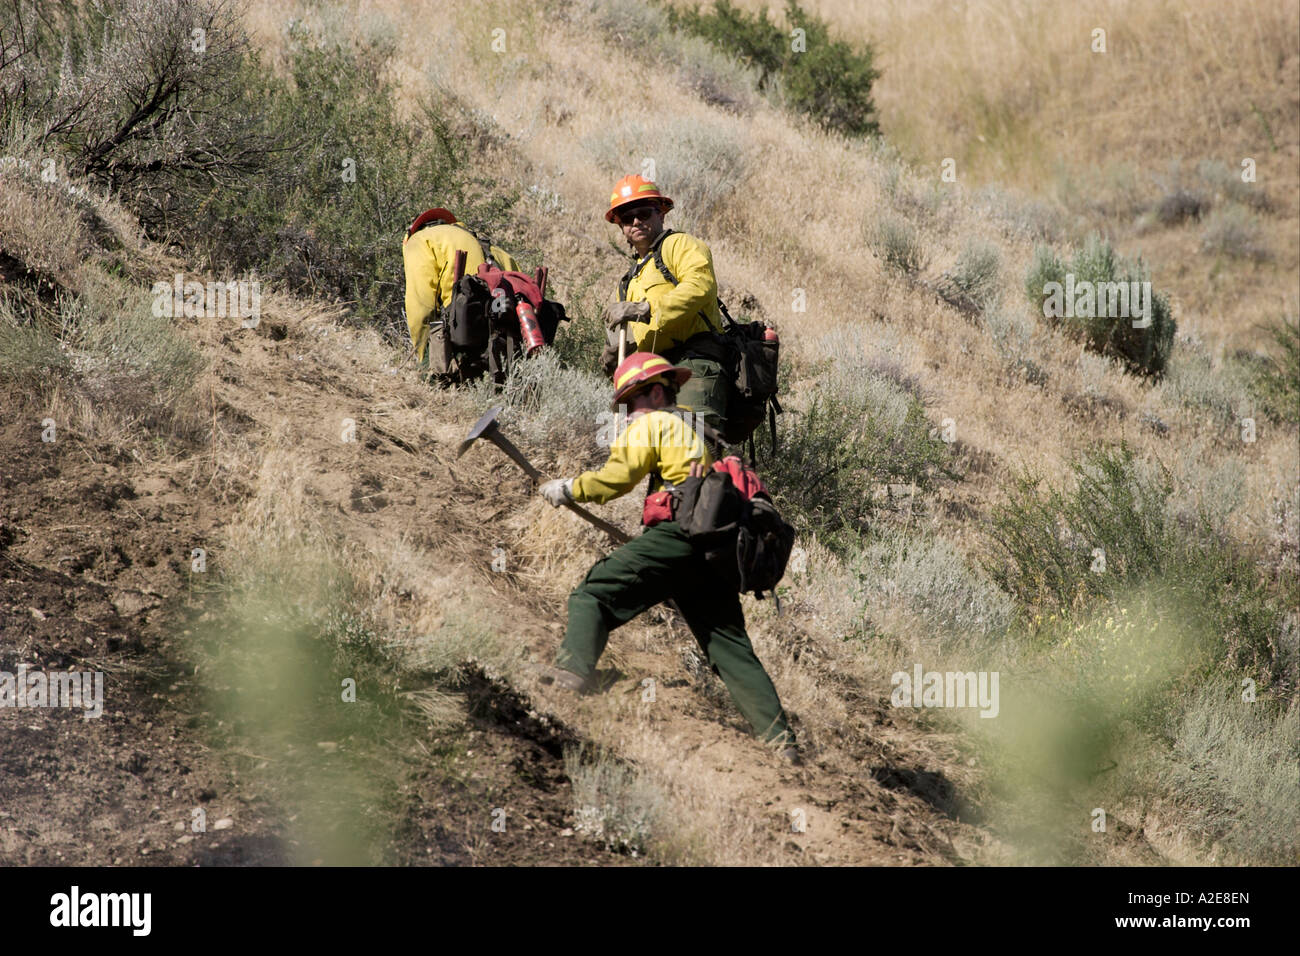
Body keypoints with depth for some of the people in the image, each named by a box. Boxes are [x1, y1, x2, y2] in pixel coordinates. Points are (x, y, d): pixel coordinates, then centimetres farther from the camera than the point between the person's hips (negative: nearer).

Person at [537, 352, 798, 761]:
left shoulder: (654, 423, 7)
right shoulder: (695, 432, 32)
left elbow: (617, 477, -3)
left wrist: (568, 489, 7)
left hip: (676, 534, -8)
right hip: (715, 550, 8)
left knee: (593, 595, -8)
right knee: (731, 647, 6)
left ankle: (572, 671, -29)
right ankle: (780, 737, -3)